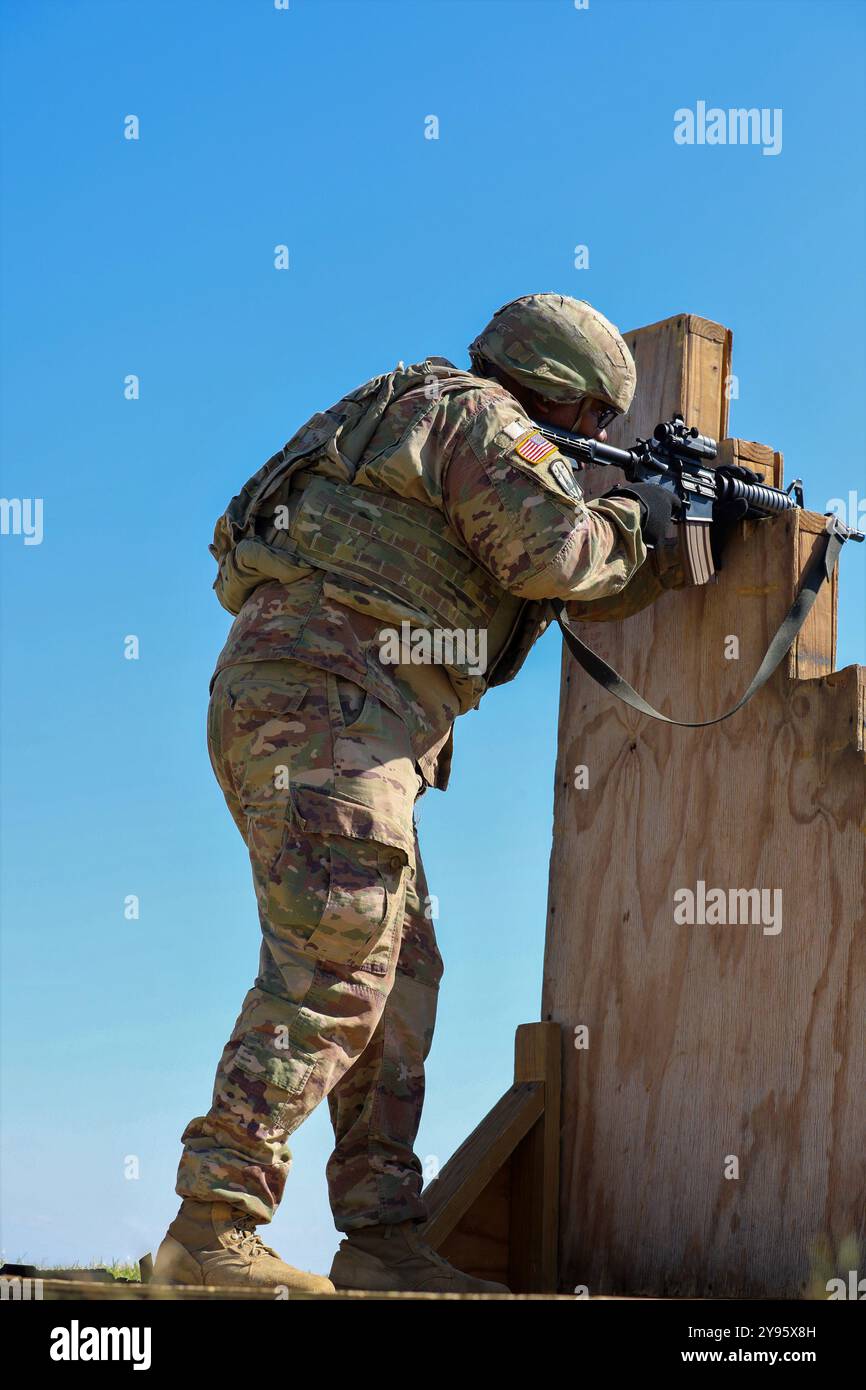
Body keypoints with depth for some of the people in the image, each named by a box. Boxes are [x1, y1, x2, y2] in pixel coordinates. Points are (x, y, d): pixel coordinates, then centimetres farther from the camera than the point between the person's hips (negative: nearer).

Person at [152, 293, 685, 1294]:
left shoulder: (429, 424, 31)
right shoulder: (481, 415, 2)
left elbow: (585, 595, 32)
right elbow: (553, 554, -12)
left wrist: (675, 543, 26)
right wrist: (646, 519, 6)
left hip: (292, 710, 11)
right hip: (328, 696, -11)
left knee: (398, 970, 8)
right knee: (331, 967, -16)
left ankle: (383, 1238, 8)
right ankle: (213, 1231, -19)